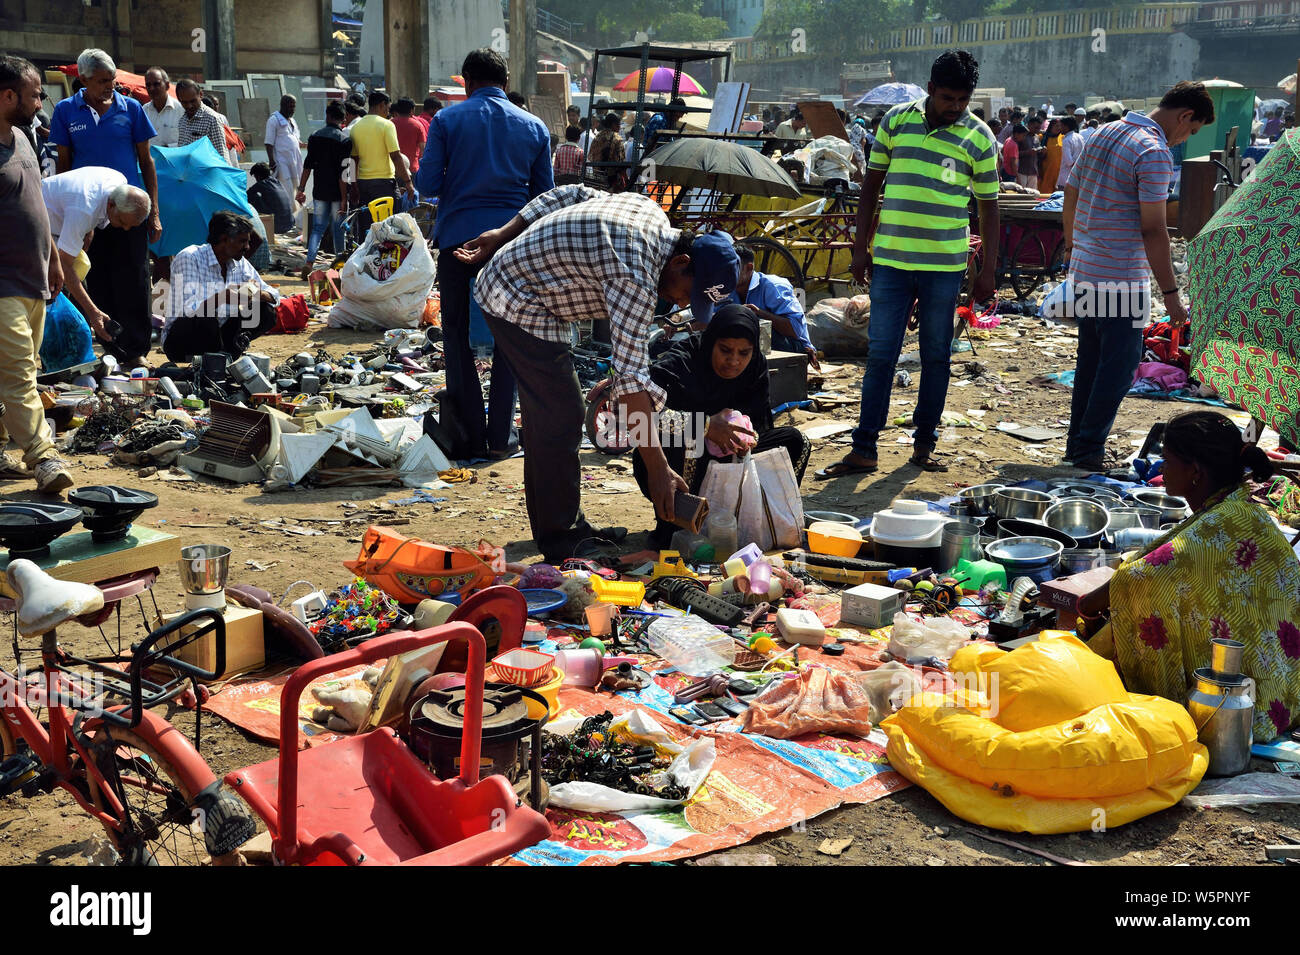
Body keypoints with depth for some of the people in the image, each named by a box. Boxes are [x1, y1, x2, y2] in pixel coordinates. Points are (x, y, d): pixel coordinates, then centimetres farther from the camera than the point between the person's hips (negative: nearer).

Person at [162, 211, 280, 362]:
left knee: (267, 313, -9)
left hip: (217, 337, 6)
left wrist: (257, 294, -17)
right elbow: (185, 310, -27)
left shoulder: (240, 263, 6)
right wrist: (221, 298, -40)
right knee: (205, 316, -38)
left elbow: (274, 297, 6)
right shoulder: (189, 258, -15)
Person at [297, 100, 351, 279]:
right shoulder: (344, 140, -9)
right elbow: (343, 172, -13)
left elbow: (308, 164, 3)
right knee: (338, 228, 8)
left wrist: (302, 188, 8)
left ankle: (309, 262, -10)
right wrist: (344, 199, -11)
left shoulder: (315, 137, 4)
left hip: (319, 191, 3)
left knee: (318, 227, 8)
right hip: (337, 192, -3)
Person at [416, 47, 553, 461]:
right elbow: (544, 193, 8)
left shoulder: (447, 120, 0)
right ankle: (500, 435, 10)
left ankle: (470, 436, 8)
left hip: (458, 236, -1)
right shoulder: (533, 126, 6)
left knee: (458, 335, 9)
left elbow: (428, 184, -5)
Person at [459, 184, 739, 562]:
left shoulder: (649, 210, -2)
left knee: (546, 414, 15)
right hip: (520, 306, -10)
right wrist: (658, 470, -32)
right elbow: (630, 376, -33)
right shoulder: (635, 277, -30)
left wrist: (503, 234, 15)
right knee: (561, 418, -11)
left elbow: (571, 194, 10)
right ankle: (560, 540, -3)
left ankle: (553, 526, 25)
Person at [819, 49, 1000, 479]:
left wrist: (988, 270, 1)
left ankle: (924, 444, 19)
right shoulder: (897, 120, 3)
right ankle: (863, 448, 4)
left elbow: (988, 206, 5)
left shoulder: (979, 137, 0)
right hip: (891, 258, 0)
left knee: (936, 356, 7)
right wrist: (861, 245, 6)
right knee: (881, 354, -1)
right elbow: (872, 182, 10)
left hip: (945, 265, 0)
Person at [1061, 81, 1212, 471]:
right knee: (1119, 367, 1)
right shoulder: (1154, 152, -16)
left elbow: (1070, 199, 18)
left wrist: (1072, 247, 31)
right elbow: (1153, 230, -20)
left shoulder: (1102, 134, 10)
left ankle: (1077, 443, 24)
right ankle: (1089, 451, 5)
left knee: (1090, 361, 17)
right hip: (1122, 278, -9)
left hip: (1084, 271, 9)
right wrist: (1170, 293, -16)